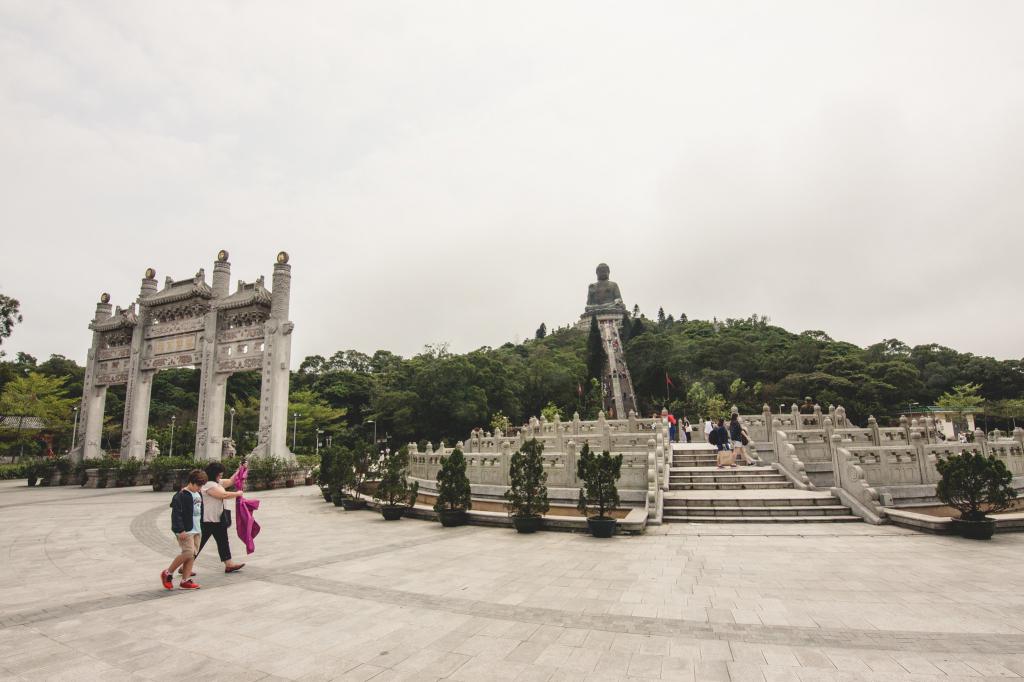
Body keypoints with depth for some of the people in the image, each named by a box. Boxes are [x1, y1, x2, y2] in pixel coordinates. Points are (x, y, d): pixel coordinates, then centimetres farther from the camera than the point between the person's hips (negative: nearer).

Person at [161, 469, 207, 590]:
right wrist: (180, 530, -21)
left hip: (196, 530, 8)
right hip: (185, 530, -8)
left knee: (192, 554, 6)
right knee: (188, 553, -13)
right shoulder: (181, 495, -13)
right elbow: (176, 513, -17)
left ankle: (185, 580, 13)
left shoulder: (198, 494, 13)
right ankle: (167, 573, 7)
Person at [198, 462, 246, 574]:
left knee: (223, 541, 11)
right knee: (199, 544, 0)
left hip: (218, 520, 10)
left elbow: (230, 481, 21)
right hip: (208, 521, -10)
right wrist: (237, 494, -10)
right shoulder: (209, 485, -19)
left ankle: (229, 564, 16)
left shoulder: (217, 483, 11)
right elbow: (224, 495, -24)